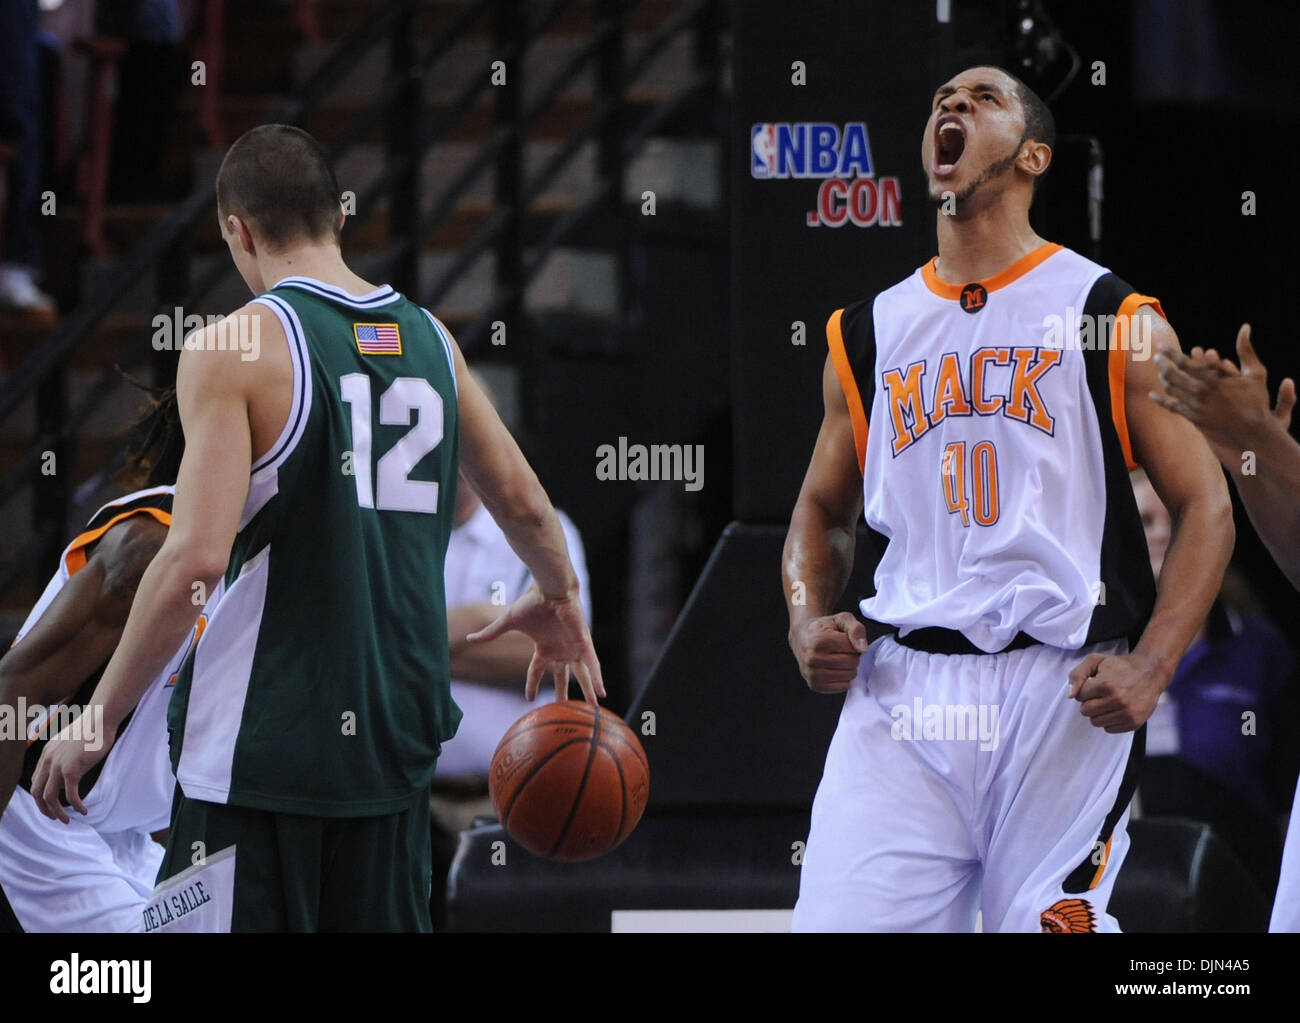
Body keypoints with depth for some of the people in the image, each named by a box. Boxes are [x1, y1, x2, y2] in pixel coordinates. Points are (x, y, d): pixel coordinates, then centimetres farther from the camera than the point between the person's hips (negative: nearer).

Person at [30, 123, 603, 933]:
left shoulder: (234, 348, -9)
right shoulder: (428, 339, 9)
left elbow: (197, 557, -17)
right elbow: (524, 503, 20)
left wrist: (98, 719, -9)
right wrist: (559, 601, 41)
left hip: (262, 745, -6)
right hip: (396, 743, 6)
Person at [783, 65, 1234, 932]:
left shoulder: (1114, 321, 5)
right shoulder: (866, 335, 16)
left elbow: (1206, 509, 3)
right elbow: (824, 510, 26)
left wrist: (1149, 668, -11)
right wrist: (808, 625, 5)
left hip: (1069, 695, -3)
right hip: (904, 691, 3)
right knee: (837, 923, -10)